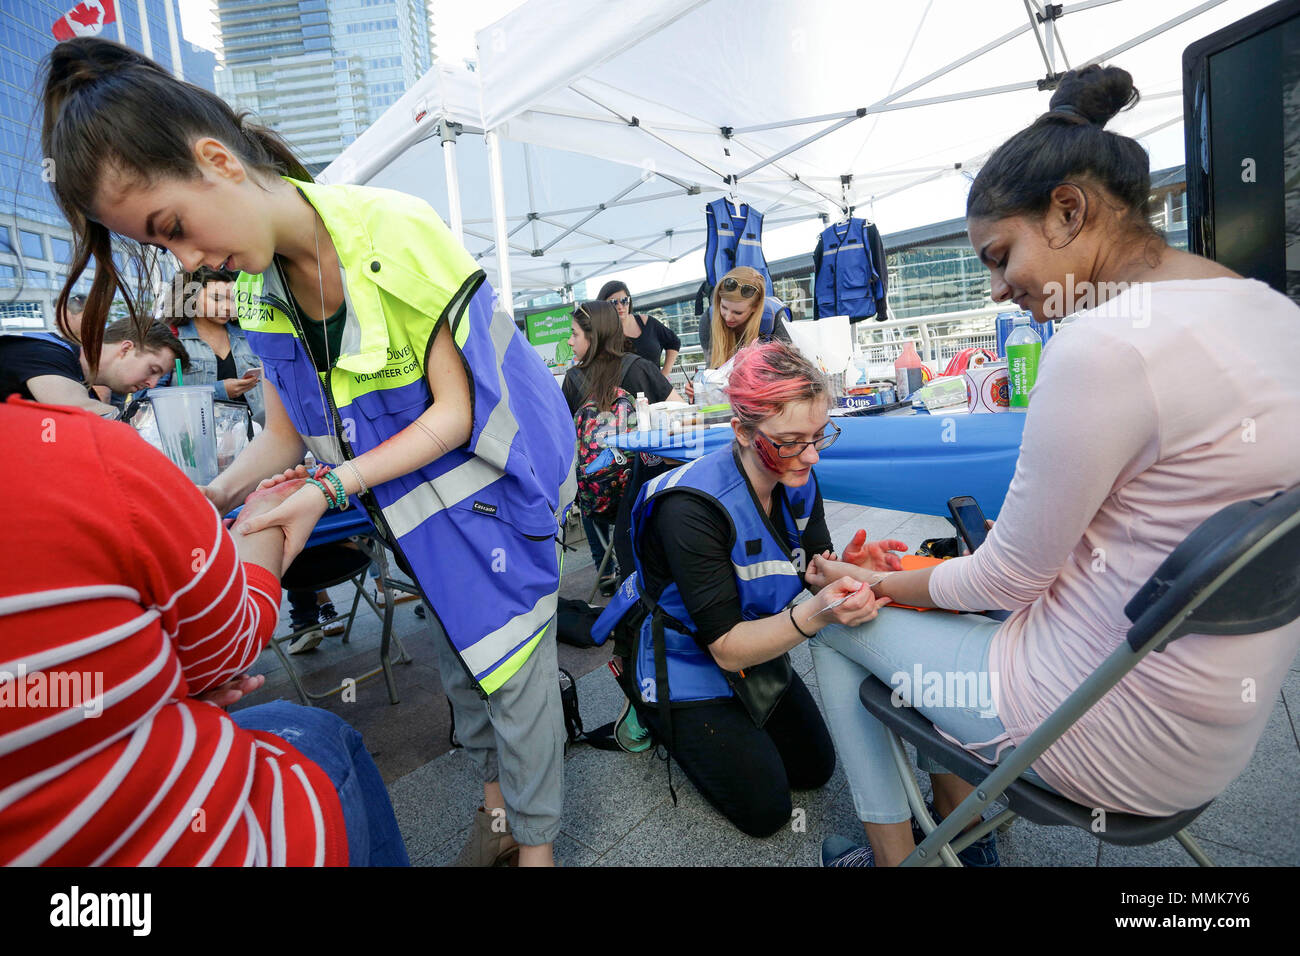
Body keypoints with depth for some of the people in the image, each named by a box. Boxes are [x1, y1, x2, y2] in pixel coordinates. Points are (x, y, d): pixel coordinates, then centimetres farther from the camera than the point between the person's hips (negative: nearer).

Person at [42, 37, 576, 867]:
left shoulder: (395, 230, -21)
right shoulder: (258, 288, 1)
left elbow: (454, 413, -20)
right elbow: (286, 436, 6)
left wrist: (329, 490, -24)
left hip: (492, 482, -6)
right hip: (419, 509, 6)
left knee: (513, 662, 4)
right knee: (459, 654, 18)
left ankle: (536, 838, 28)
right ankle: (494, 803, 42)